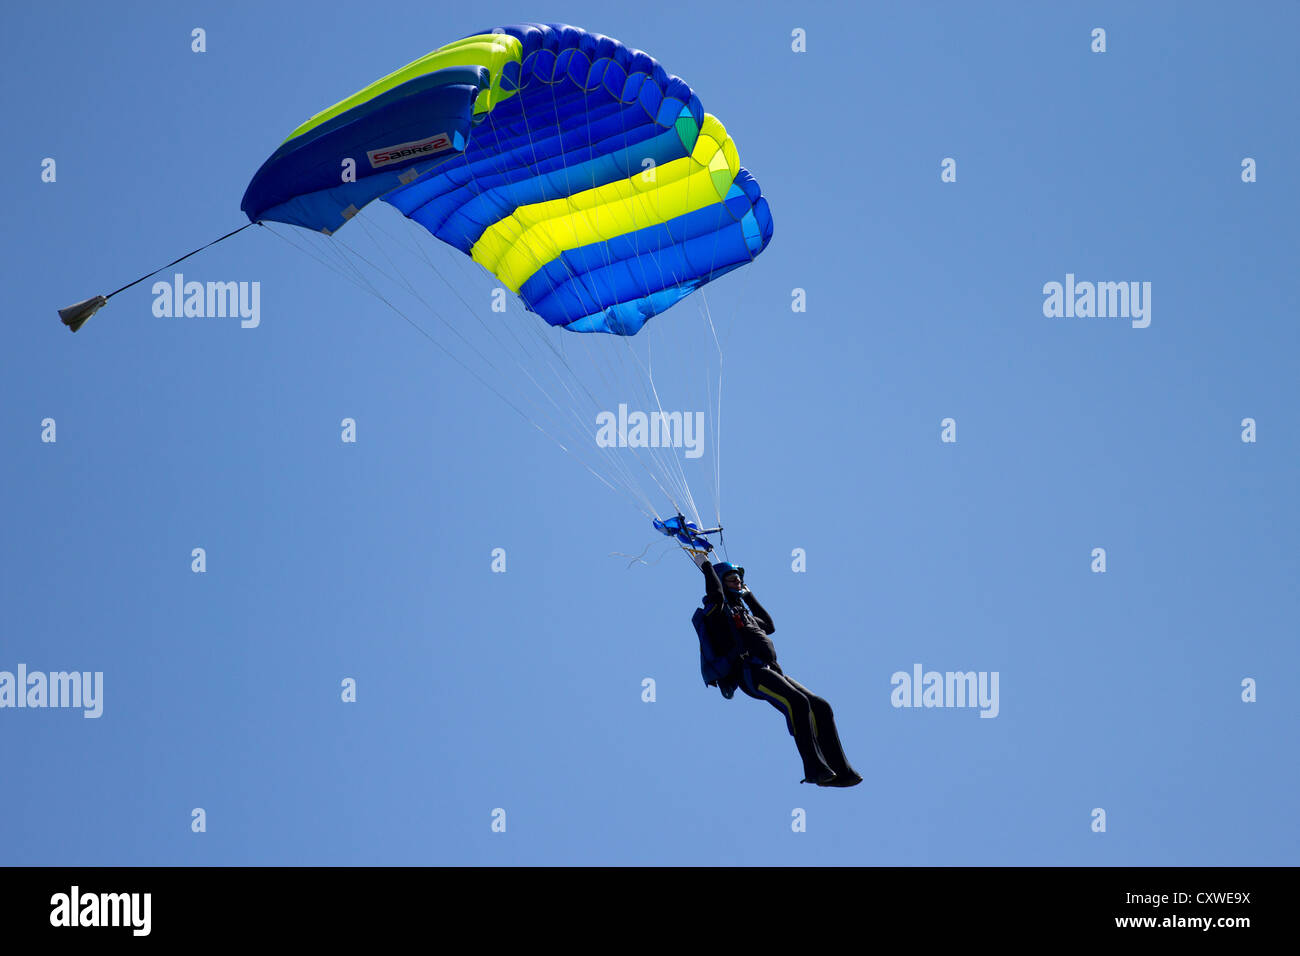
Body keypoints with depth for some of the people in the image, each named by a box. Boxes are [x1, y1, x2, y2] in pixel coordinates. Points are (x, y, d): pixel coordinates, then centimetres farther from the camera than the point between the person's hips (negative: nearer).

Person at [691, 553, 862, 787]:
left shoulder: (742, 612, 32)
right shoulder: (719, 610, 8)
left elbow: (769, 625, 47)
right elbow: (715, 594, -15)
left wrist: (749, 596, 46)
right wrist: (706, 566, 0)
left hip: (772, 671, 9)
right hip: (750, 672, -9)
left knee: (821, 708, -4)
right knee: (797, 703, -31)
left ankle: (839, 771, -7)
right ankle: (814, 768, -32)